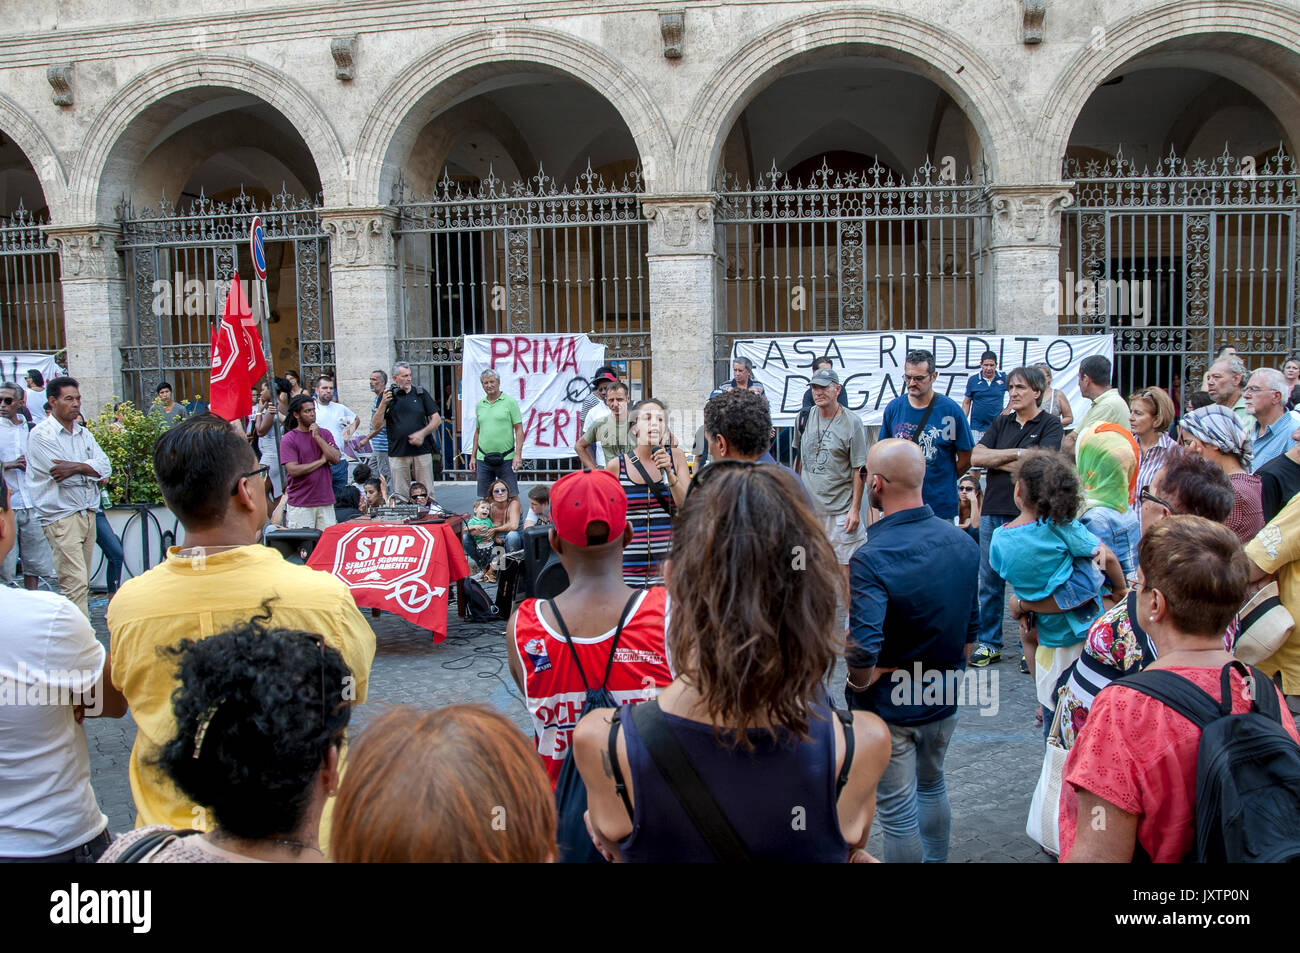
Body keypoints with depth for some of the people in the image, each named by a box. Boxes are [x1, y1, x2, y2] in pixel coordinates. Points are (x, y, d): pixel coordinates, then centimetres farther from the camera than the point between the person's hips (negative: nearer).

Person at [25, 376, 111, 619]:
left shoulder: (83, 433, 15)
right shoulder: (41, 435, -6)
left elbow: (105, 467, 1)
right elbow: (64, 476, -14)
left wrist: (76, 467, -13)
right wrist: (91, 470, -1)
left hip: (88, 514, 7)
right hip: (61, 517, -7)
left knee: (82, 584, 10)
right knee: (75, 583, -13)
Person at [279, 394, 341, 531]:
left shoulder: (325, 434, 11)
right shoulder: (288, 439, -3)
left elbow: (336, 459, -3)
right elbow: (293, 470, -14)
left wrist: (317, 437, -7)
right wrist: (321, 460, -6)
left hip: (325, 501, 4)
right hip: (300, 505, -4)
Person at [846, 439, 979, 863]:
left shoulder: (871, 559, -29)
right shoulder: (964, 543, -7)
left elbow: (862, 651, -37)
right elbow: (971, 630, 4)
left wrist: (860, 683, -17)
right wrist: (950, 675, 16)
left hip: (890, 706, -6)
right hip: (944, 700, 7)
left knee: (897, 810, 11)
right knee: (932, 785, 28)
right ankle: (936, 860, 46)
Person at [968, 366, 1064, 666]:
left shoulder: (1049, 425, 1)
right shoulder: (1001, 422, 13)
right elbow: (975, 457, 2)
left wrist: (996, 460, -5)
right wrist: (1017, 453, -7)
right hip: (993, 510, 4)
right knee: (990, 582, 8)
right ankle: (989, 644, 18)